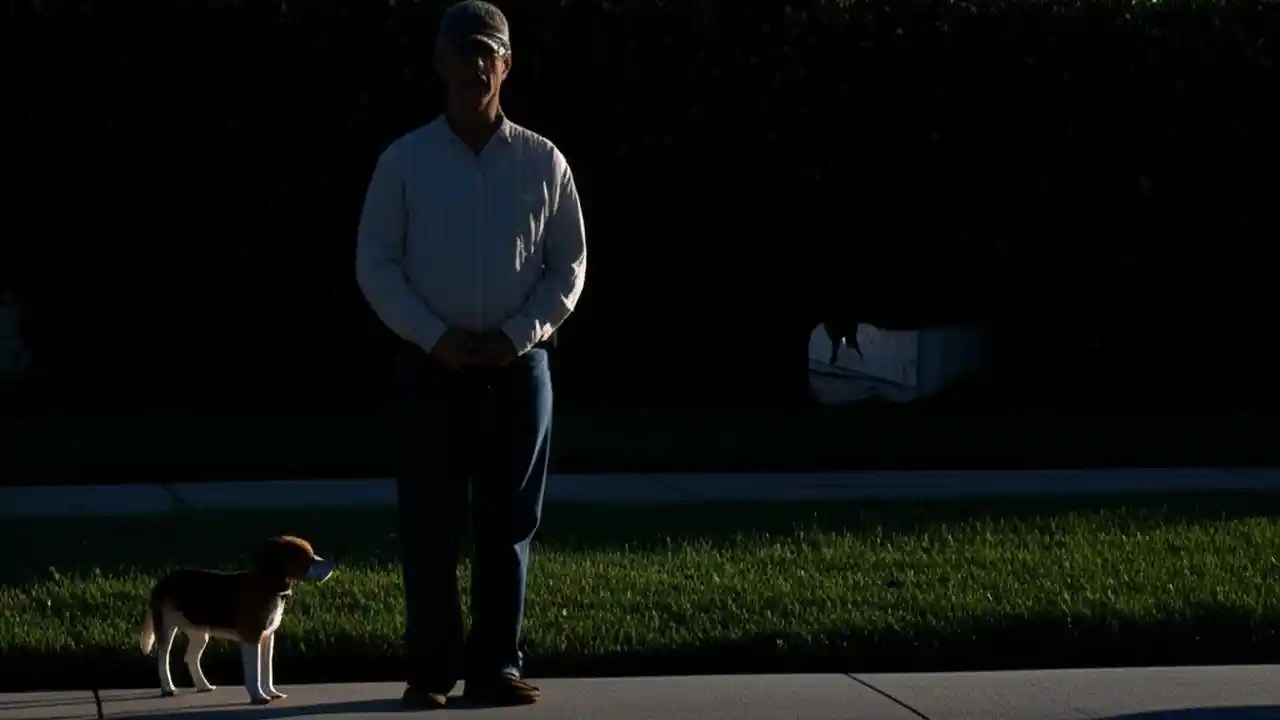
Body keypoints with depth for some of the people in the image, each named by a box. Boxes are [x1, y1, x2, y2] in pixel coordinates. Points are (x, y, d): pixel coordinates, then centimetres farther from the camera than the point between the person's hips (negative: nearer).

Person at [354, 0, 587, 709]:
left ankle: (496, 665, 12)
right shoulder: (404, 161, -1)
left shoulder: (543, 162, 2)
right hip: (433, 366, -1)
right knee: (430, 523, -2)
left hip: (518, 367, 1)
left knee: (508, 521, 5)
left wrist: (518, 335, -9)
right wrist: (436, 338, -12)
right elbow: (375, 264, -1)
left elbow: (569, 264, 5)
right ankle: (430, 671, 4)